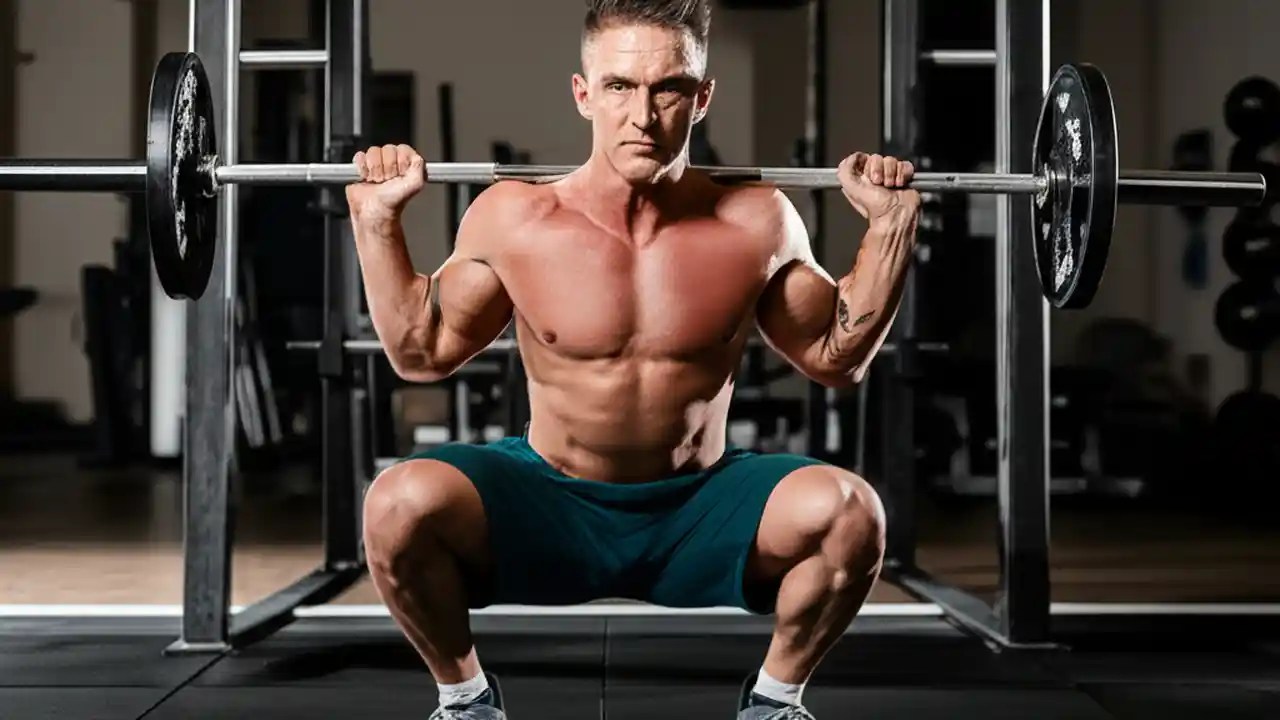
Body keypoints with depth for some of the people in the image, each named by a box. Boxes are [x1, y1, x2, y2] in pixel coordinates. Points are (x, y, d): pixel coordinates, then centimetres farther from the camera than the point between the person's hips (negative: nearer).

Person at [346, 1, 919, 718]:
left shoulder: (756, 222, -8)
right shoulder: (513, 220, -9)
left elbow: (838, 358, 5)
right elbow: (421, 354, 3)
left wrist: (891, 225, -4)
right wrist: (379, 222, -6)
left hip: (700, 512, 1)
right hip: (549, 508, 0)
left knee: (848, 511, -29)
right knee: (400, 504, -30)